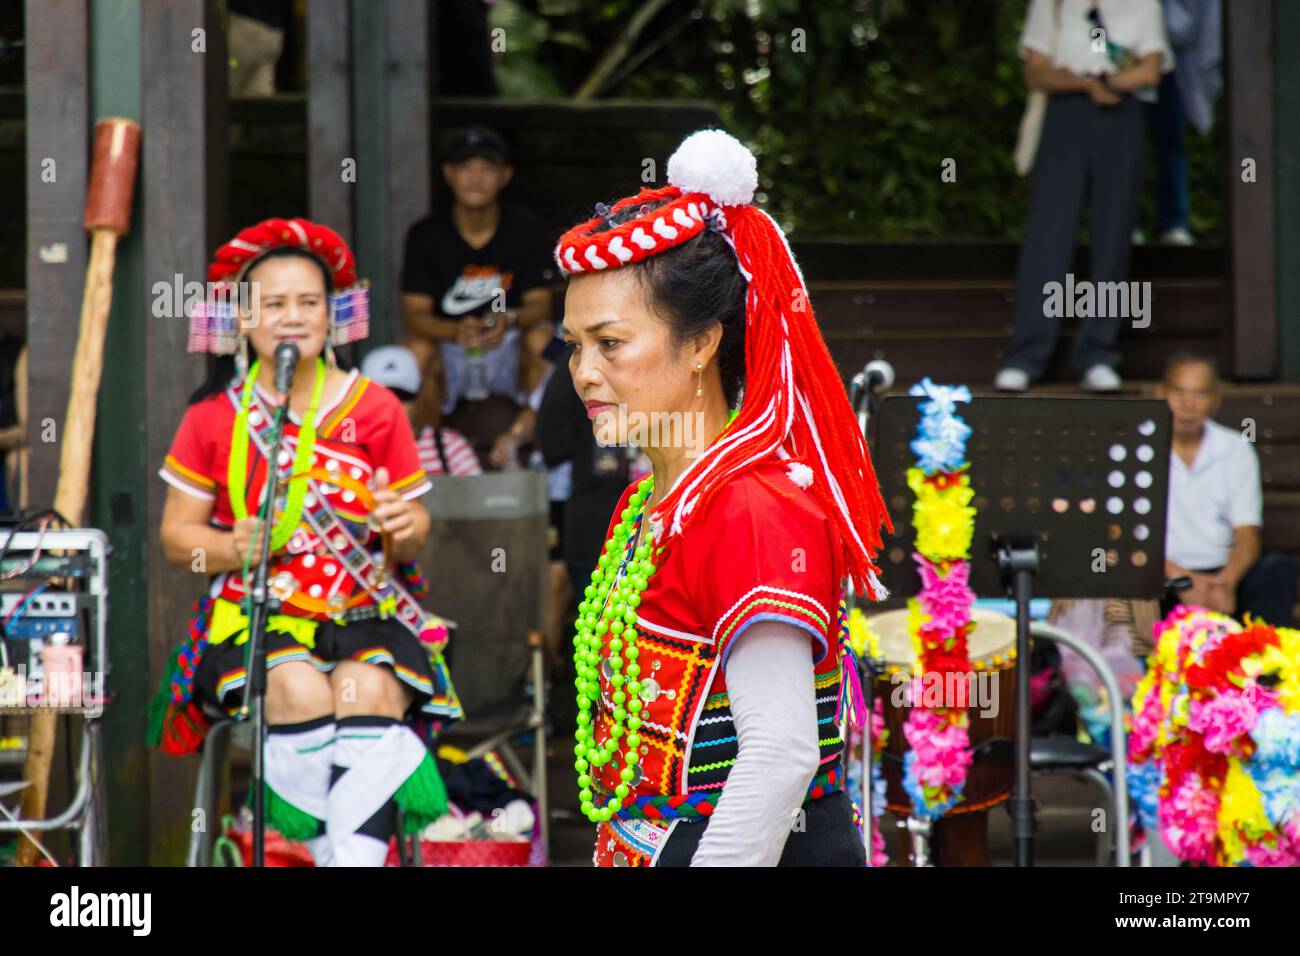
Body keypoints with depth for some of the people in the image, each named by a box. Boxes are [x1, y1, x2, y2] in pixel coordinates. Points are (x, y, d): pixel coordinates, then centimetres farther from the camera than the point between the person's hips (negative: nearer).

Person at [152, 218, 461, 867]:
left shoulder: (375, 409, 6)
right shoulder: (214, 416, 5)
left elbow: (411, 533, 10)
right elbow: (175, 533, 7)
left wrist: (404, 527, -15)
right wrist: (233, 548, -15)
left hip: (363, 606, 1)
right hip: (255, 608, -1)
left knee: (367, 688, -31)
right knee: (301, 690, -32)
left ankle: (360, 852, -33)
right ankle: (328, 849, -20)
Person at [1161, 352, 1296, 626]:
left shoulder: (1235, 448, 11)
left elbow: (1247, 535, 2)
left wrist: (1226, 582, -21)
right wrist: (1179, 577, -24)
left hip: (1222, 574, 3)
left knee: (1280, 569, -27)